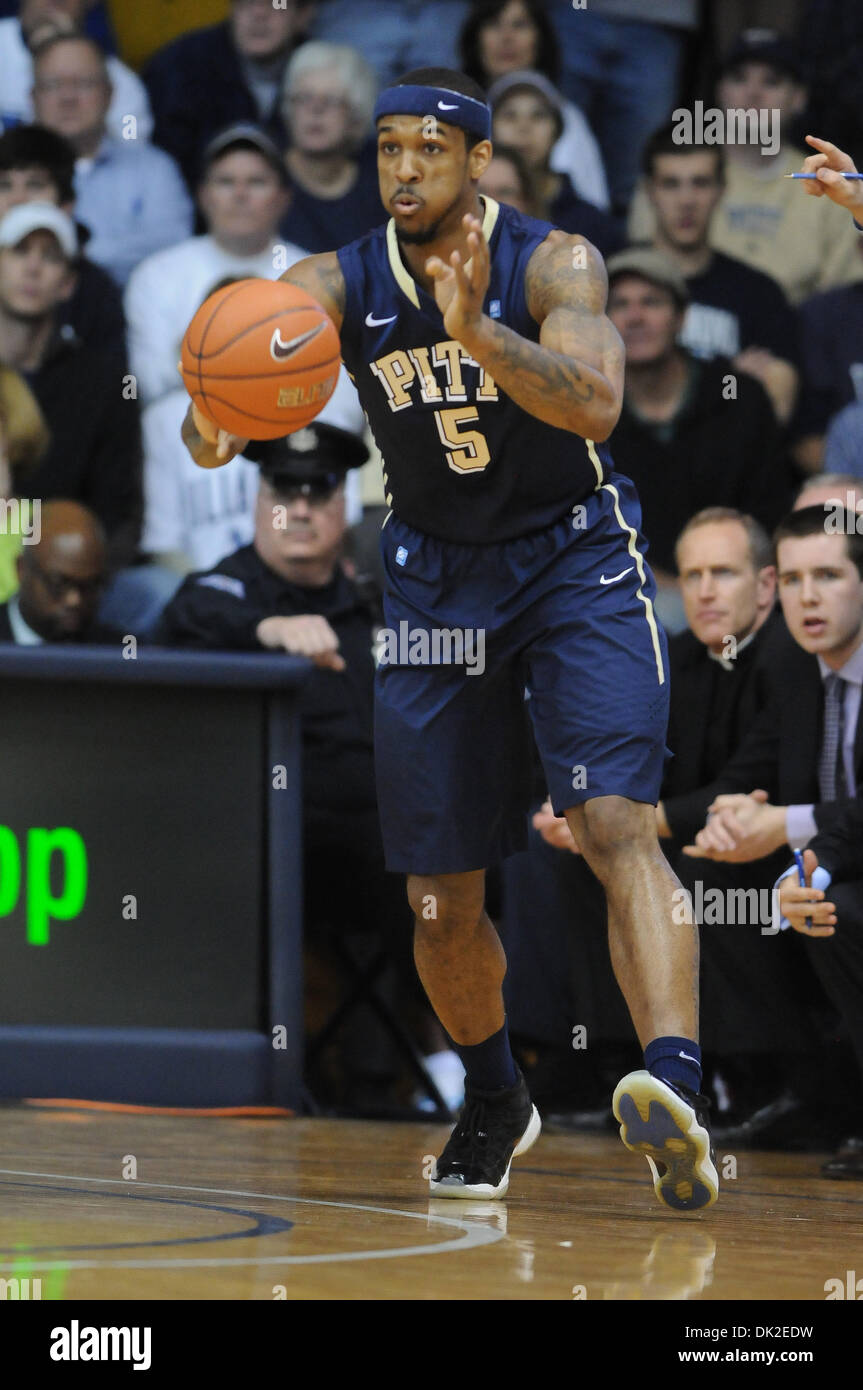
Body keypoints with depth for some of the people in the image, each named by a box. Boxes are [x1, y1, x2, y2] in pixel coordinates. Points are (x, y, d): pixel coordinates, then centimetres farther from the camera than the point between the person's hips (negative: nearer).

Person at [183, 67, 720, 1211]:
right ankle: (494, 1104, 32)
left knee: (616, 823, -25)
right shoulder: (337, 284, -9)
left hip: (576, 561, -3)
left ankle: (673, 1082, -41)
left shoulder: (553, 263, -16)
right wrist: (218, 417, -46)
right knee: (441, 894, 6)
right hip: (437, 579, 4)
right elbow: (213, 437, -21)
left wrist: (478, 333, -49)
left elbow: (594, 401, -34)